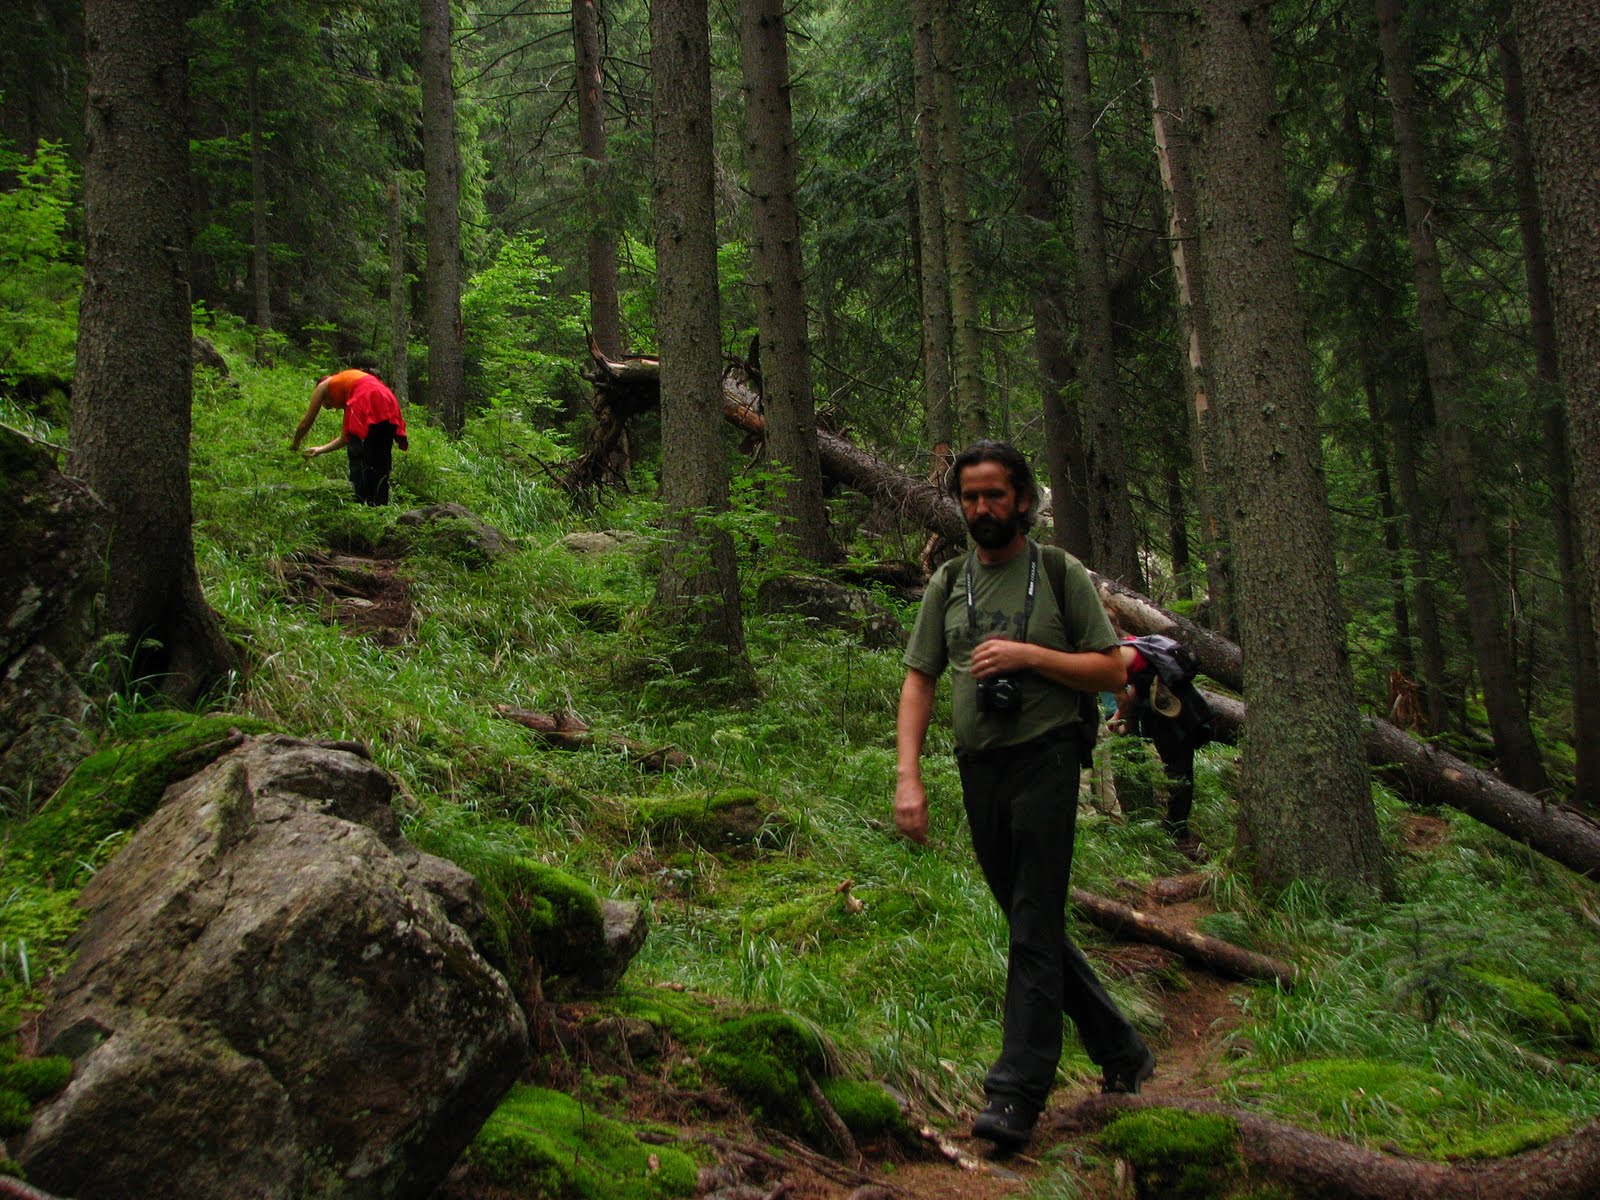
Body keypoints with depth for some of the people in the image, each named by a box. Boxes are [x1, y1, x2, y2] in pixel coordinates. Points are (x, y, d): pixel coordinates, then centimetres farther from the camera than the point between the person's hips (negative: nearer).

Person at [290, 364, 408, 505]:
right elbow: (345, 437, 38)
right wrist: (321, 450, 49)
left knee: (359, 461, -2)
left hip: (367, 404, -7)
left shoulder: (323, 387, 23)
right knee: (380, 463, 12)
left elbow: (306, 423, 28)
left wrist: (294, 443, 44)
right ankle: (380, 505, 9)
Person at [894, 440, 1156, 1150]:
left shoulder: (1061, 573, 1)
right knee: (1033, 927, 13)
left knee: (1034, 929, -8)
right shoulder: (947, 584, 12)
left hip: (1044, 759, -5)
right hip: (979, 770, 5)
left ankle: (1016, 1096, -6)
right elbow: (918, 681, 7)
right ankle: (1123, 1053, 29)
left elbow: (1112, 670, -1)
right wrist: (908, 777, -4)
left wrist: (1028, 654, -15)